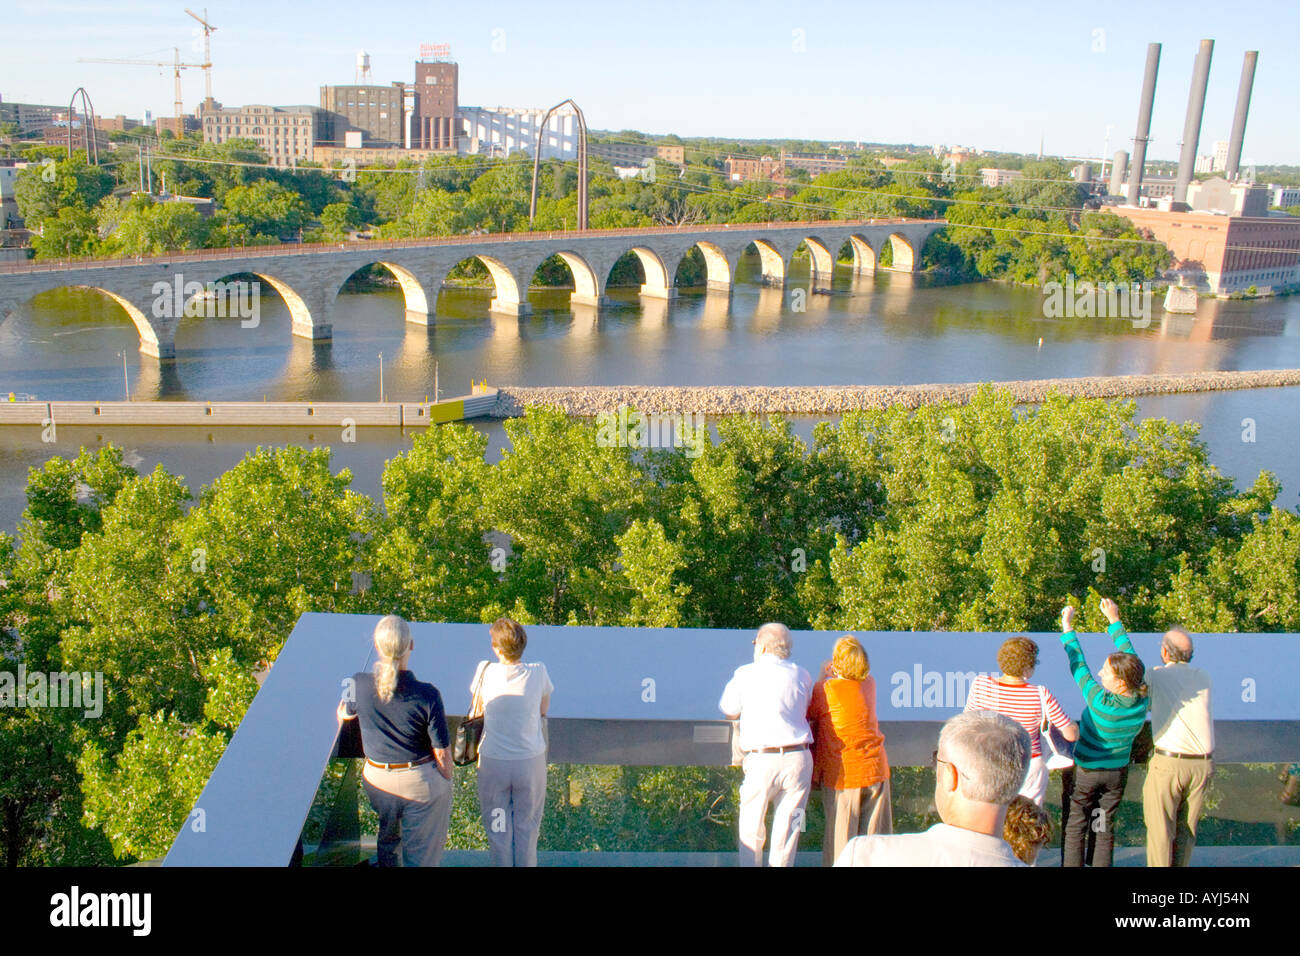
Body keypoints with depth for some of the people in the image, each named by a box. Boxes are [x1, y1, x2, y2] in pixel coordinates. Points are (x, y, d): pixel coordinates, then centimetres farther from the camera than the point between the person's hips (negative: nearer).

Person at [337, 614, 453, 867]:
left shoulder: (359, 685, -17)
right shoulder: (427, 695, -25)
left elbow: (344, 715, 8)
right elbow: (442, 753, -17)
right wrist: (447, 781, 2)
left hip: (377, 779, 3)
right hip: (421, 781, -3)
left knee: (388, 841, 30)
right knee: (421, 855, 16)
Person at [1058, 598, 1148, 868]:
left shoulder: (1101, 702, -31)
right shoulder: (1142, 700, -15)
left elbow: (1078, 665, -21)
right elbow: (1129, 655, -3)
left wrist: (1067, 627, -11)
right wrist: (1115, 621, 7)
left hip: (1084, 772, -5)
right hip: (1117, 772, 5)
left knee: (1075, 830, 10)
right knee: (1105, 830, 17)